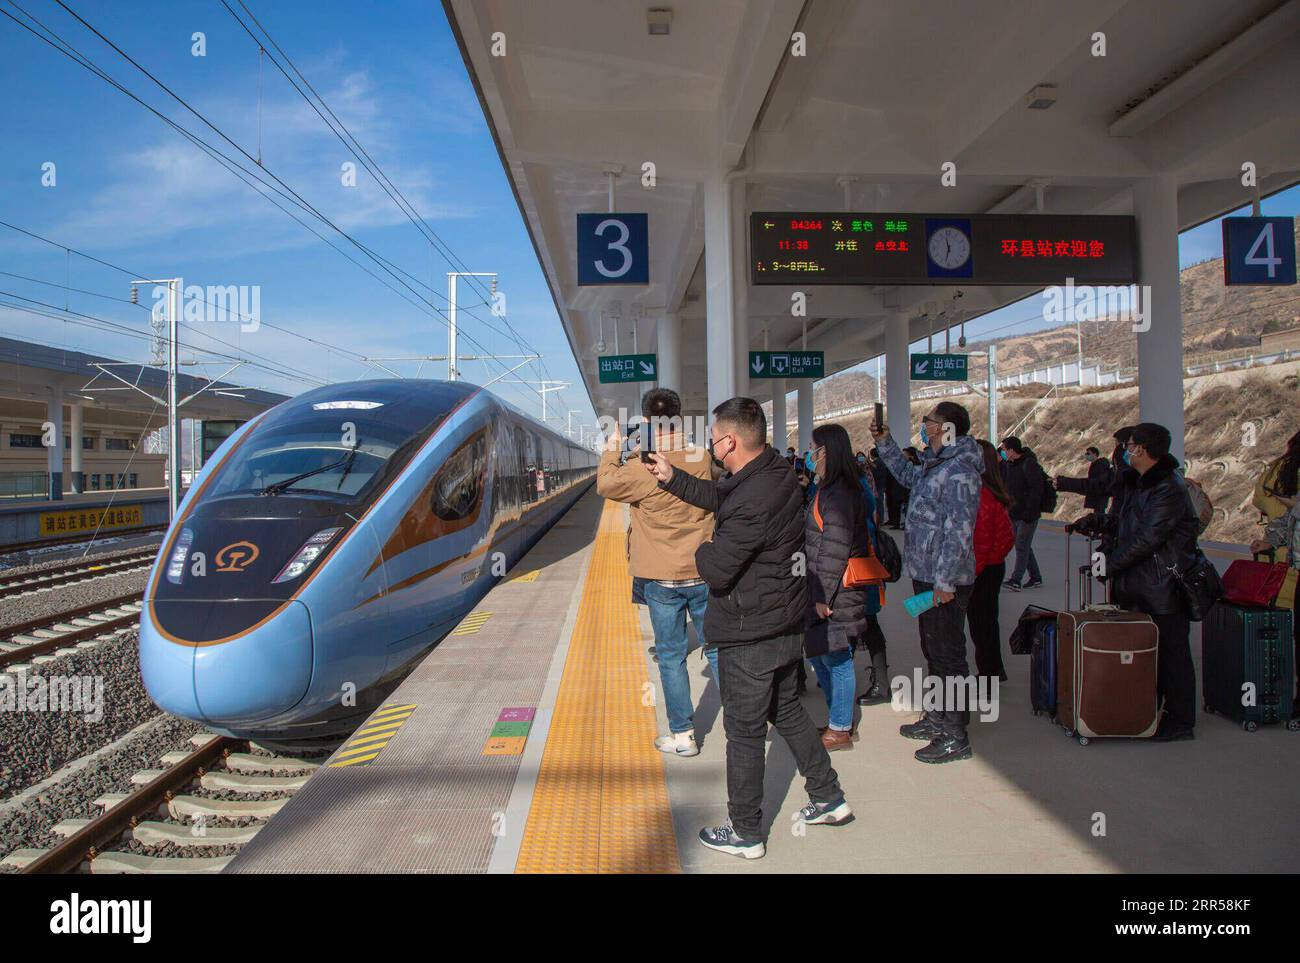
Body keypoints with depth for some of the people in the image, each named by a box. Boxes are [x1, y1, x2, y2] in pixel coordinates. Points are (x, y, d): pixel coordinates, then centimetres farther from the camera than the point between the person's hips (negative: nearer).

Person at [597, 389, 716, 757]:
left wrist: (613, 447, 15)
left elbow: (605, 484, 0)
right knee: (717, 649, 15)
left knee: (671, 656, 8)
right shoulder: (703, 461, -5)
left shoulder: (641, 470, -17)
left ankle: (683, 735, 15)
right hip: (704, 575, 4)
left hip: (662, 580, -3)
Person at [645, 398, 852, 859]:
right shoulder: (777, 472, 2)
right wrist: (671, 477, 20)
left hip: (749, 635, -9)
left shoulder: (752, 501, -29)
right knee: (786, 709, 25)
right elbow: (719, 496, 18)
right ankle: (829, 797, 37)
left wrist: (704, 549, -4)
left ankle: (746, 833, 22)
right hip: (786, 624, 10)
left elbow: (715, 569, -25)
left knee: (744, 731, 6)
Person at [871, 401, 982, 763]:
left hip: (944, 582, -10)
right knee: (932, 651, 20)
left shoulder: (959, 472, -20)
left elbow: (958, 532, -24)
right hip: (926, 575, 10)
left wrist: (946, 582, -24)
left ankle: (955, 737, 9)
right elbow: (908, 474, 34)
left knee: (947, 655, -2)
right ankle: (937, 719, 34)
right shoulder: (934, 465, 11)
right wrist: (884, 442, 26)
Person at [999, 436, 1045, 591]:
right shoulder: (1007, 464, 9)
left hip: (1028, 515, -8)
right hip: (1014, 514, 8)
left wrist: (1029, 512, -24)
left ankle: (1015, 580, -12)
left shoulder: (1029, 464, -16)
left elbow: (1036, 489, -20)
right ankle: (1035, 577, 23)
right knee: (1023, 546, 13)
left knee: (1022, 546, -9)